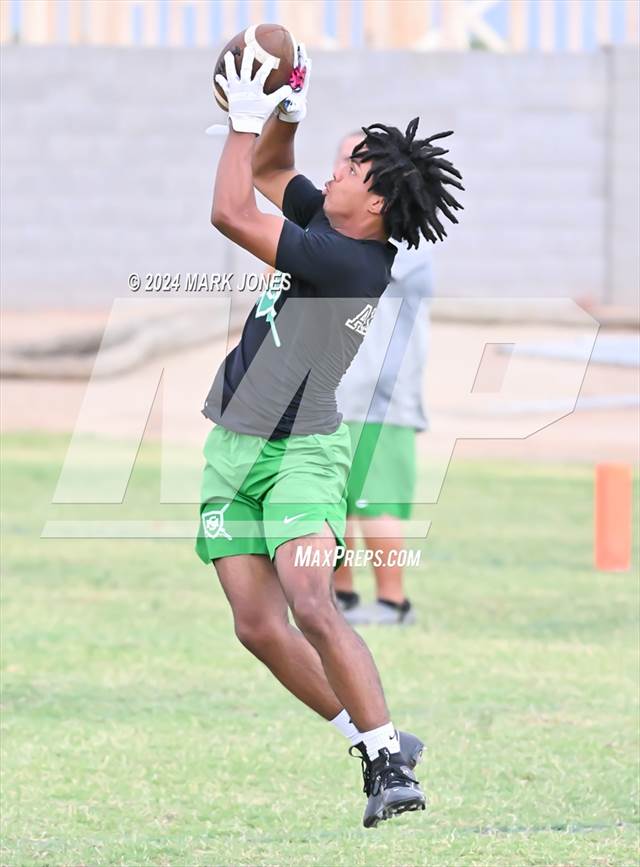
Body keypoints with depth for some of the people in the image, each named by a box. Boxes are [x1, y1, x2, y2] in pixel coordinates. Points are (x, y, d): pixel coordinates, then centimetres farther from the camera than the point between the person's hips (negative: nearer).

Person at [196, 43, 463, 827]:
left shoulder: (349, 261, -21)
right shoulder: (329, 228, 5)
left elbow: (230, 213, -23)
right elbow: (268, 170, 23)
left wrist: (245, 121, -11)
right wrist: (283, 118, 4)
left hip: (299, 453, -9)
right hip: (232, 448, 9)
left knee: (312, 609, -23)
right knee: (258, 626, 2)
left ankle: (390, 759, -17)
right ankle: (376, 743, 11)